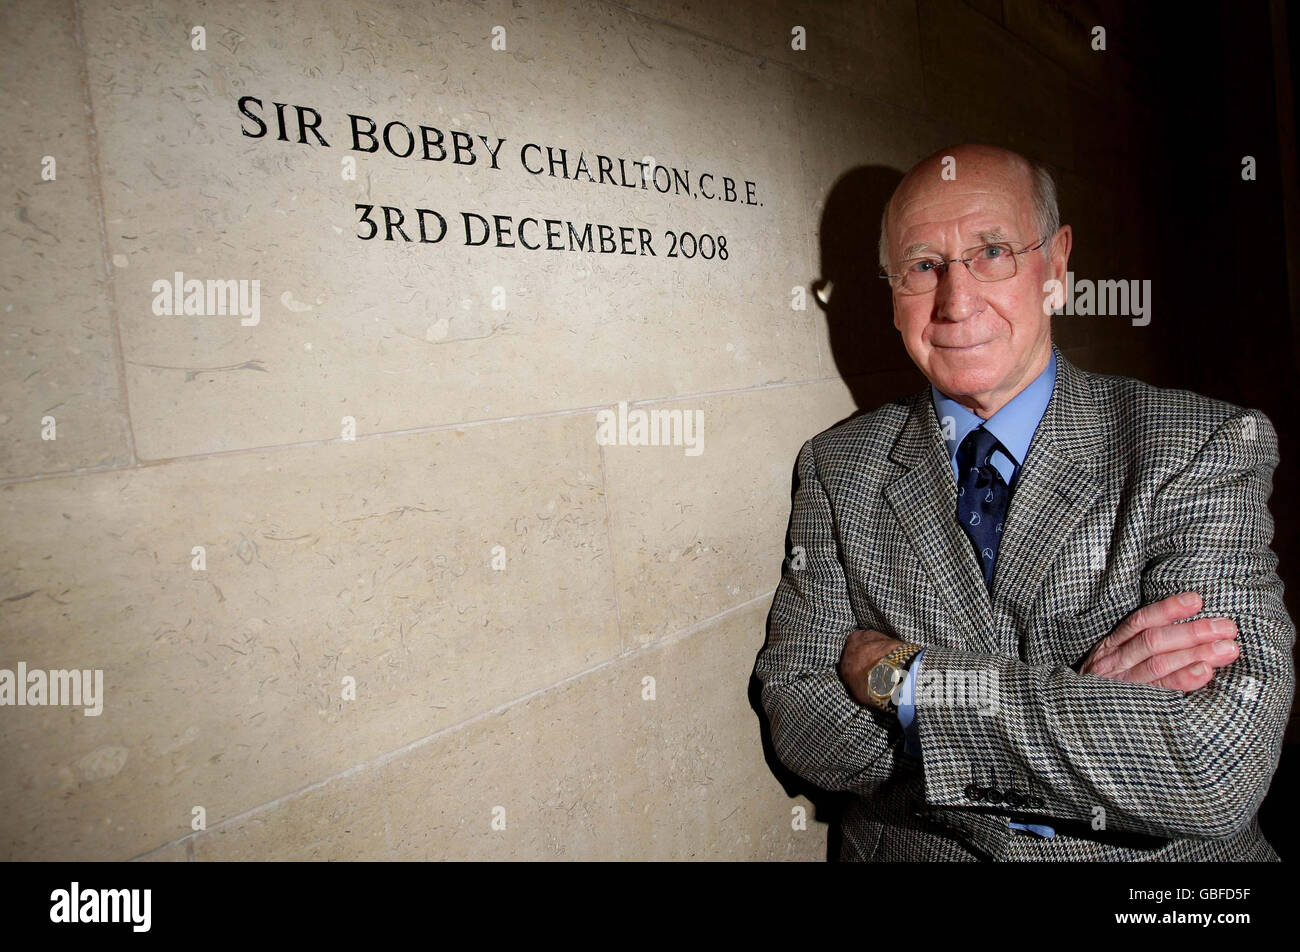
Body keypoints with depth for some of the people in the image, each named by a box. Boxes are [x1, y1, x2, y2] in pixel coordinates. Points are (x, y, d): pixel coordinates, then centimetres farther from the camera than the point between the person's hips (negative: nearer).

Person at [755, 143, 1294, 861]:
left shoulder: (1209, 447, -7)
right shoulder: (836, 471, -1)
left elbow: (1221, 773, -16)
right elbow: (798, 731, -8)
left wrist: (900, 675, -16)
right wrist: (1089, 694, -17)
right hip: (916, 849, 1)